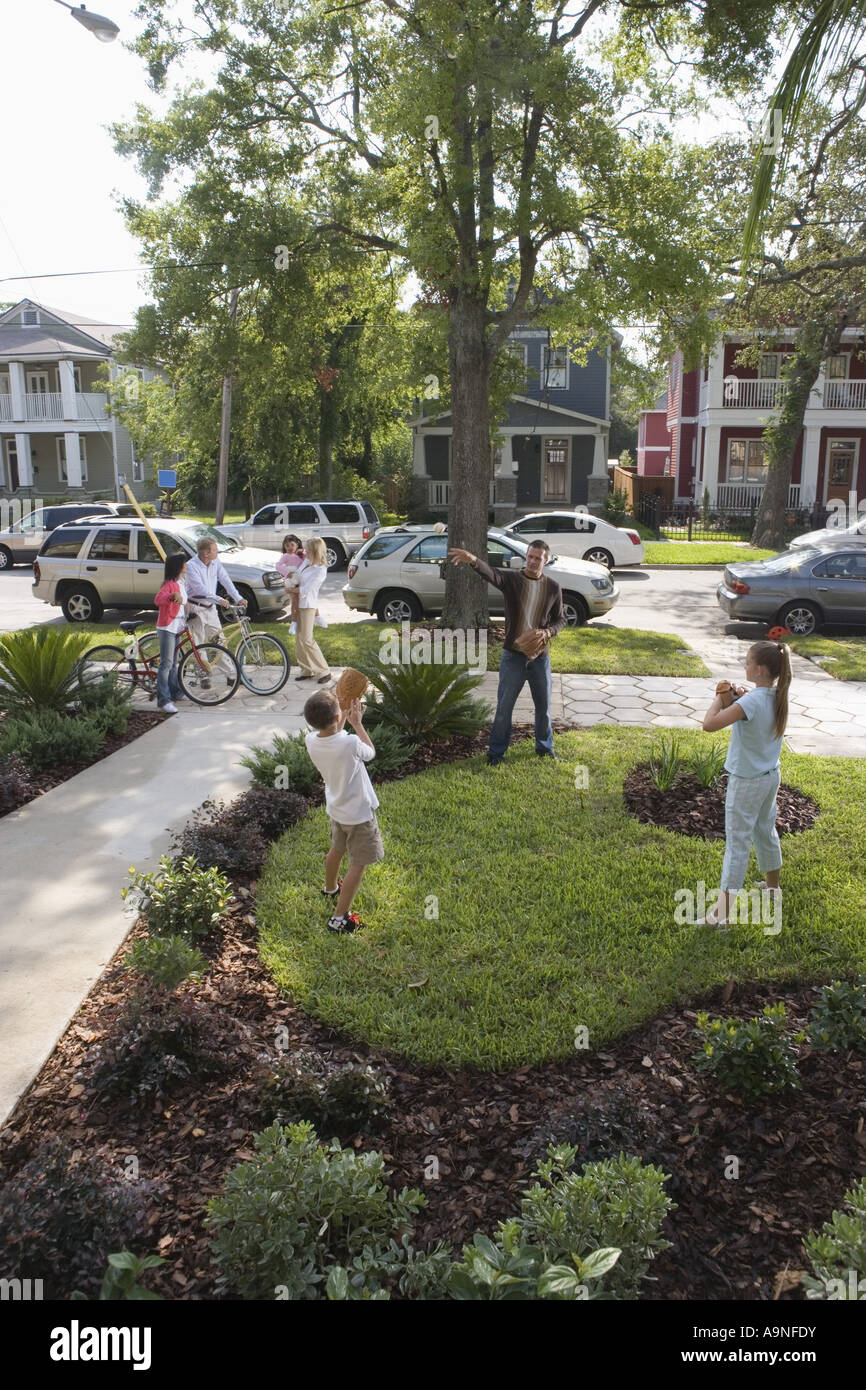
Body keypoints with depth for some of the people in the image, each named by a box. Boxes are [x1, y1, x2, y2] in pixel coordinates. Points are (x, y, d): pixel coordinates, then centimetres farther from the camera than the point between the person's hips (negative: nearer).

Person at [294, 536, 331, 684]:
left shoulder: (320, 570, -18)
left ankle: (324, 671, -2)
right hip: (299, 604, 8)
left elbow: (305, 590, -20)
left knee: (307, 639, -10)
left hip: (308, 605, -8)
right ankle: (307, 670, 18)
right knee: (300, 638, 10)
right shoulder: (307, 562, 6)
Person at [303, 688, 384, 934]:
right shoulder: (350, 743, -33)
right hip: (359, 813, -7)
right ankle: (339, 918, 8)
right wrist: (357, 723, -2)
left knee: (336, 850, 30)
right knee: (358, 864, 6)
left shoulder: (311, 741, -15)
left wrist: (344, 719, 8)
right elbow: (370, 752, -8)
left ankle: (330, 889, 54)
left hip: (336, 808, 7)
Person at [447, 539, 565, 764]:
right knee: (504, 707, 4)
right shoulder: (511, 579, -7)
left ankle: (545, 749, 34)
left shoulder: (553, 588, 1)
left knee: (543, 707, 14)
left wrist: (547, 632, -14)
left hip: (539, 655, 2)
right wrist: (474, 560, -50)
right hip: (513, 655, -2)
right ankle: (496, 752, 18)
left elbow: (560, 619, 9)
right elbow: (489, 573, -28)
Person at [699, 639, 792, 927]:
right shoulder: (778, 698, -3)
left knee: (737, 842, -3)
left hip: (746, 782, -8)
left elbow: (709, 724, -34)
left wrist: (720, 697, -18)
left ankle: (722, 912, 2)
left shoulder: (750, 702, -27)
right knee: (766, 831, 25)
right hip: (771, 776, 8)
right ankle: (773, 887, 44)